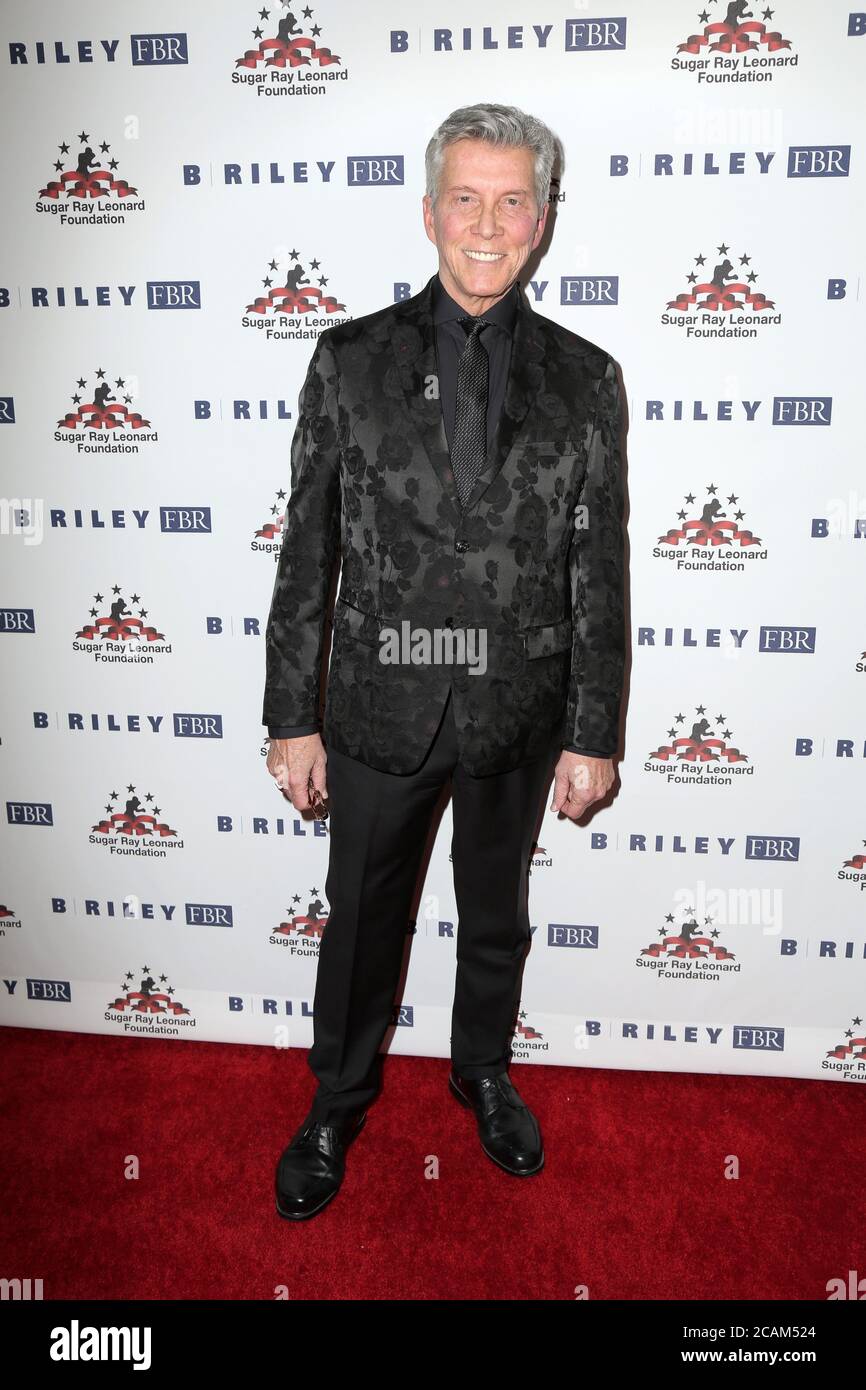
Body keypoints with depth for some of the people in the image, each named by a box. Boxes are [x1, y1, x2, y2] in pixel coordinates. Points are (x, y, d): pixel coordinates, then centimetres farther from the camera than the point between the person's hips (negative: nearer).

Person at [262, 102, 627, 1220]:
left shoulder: (584, 379, -1)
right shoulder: (351, 360, -3)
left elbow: (598, 572, -1)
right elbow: (307, 552, -3)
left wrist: (594, 734, -2)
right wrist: (291, 718, -4)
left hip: (519, 710, 1)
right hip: (381, 704, 0)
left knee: (496, 918, 20)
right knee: (360, 920, 15)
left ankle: (484, 1074, 48)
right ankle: (338, 1103, 41)